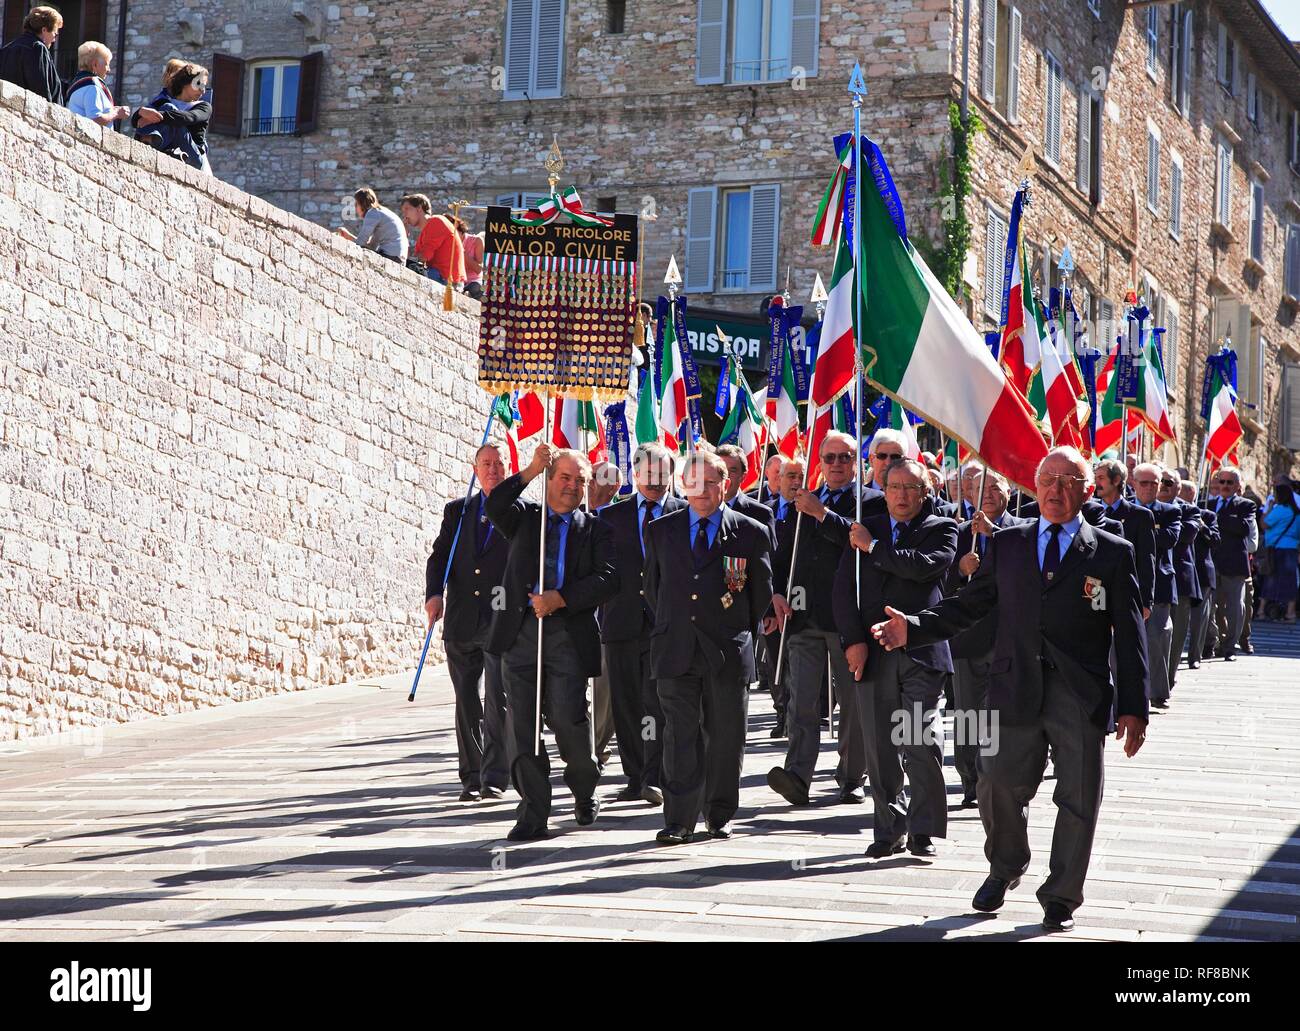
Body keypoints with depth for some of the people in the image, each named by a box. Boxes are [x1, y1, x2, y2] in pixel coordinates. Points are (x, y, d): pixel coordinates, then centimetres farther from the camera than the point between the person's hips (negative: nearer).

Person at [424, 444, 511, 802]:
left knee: (498, 701, -8)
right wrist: (434, 594, -9)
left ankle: (495, 777, -5)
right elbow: (439, 557, 9)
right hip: (461, 623, 4)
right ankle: (471, 777, 13)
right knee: (466, 704, 7)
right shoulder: (457, 511, 14)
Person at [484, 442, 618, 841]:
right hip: (519, 629, 2)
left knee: (569, 718, -8)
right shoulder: (525, 517, 15)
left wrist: (560, 599, -12)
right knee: (522, 723, -2)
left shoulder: (594, 529, 11)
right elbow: (494, 507, -6)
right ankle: (533, 813, 1)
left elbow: (606, 579, -2)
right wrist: (531, 470, -12)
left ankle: (585, 793, 20)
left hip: (569, 633, -2)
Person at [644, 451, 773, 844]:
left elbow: (762, 594, 10)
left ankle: (719, 815, 18)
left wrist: (738, 632, 11)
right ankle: (679, 820, -3)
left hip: (728, 652, -1)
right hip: (676, 650, 1)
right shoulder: (661, 530, 9)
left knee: (725, 737, 6)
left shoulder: (751, 533, 2)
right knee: (680, 735, -3)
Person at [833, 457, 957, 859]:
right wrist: (853, 640, -3)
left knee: (923, 745, -7)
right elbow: (843, 589, 8)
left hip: (922, 653, -3)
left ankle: (923, 831, 1)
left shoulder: (941, 529, 6)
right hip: (872, 654, 3)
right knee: (880, 750, 5)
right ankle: (890, 830, 13)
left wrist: (873, 547, -7)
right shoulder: (864, 529, 13)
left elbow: (925, 566, -15)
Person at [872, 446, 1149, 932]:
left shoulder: (1113, 553, 3)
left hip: (1081, 700, -1)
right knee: (999, 787, 2)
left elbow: (1130, 636, 1)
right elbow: (967, 605, 10)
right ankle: (1005, 867, 32)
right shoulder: (1007, 544, 11)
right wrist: (913, 628, -4)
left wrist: (1134, 708, -4)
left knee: (1078, 801, 4)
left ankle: (1061, 898, 21)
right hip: (1016, 691, 1)